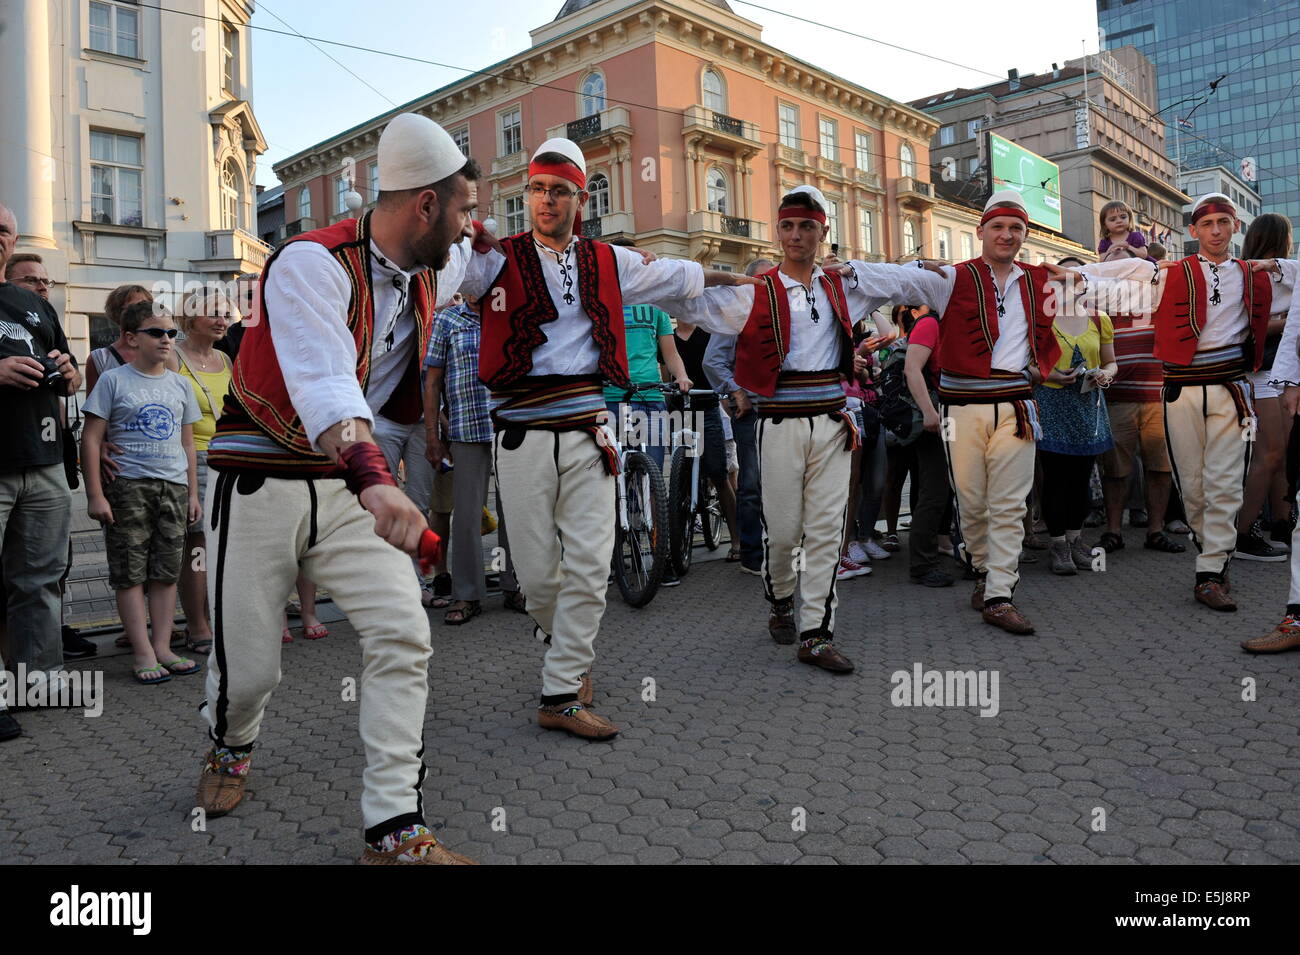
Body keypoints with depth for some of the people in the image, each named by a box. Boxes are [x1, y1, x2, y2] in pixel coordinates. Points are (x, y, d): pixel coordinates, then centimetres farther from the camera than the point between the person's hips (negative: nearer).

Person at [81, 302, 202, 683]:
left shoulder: (179, 385, 12)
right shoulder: (114, 380, -1)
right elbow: (92, 438, -4)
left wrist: (193, 493, 11)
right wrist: (95, 494, -10)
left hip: (173, 486, 4)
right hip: (127, 485, -4)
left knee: (166, 572, 6)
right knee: (130, 573, -1)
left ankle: (163, 647, 13)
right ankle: (142, 653, 4)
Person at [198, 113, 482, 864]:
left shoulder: (434, 271, 4)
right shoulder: (313, 262, -20)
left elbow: (474, 262, 34)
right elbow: (322, 380, -38)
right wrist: (375, 481, -50)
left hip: (350, 485, 6)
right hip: (260, 483, -5)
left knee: (403, 635, -11)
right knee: (248, 667, 1)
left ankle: (394, 829, -2)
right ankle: (232, 750, 39)